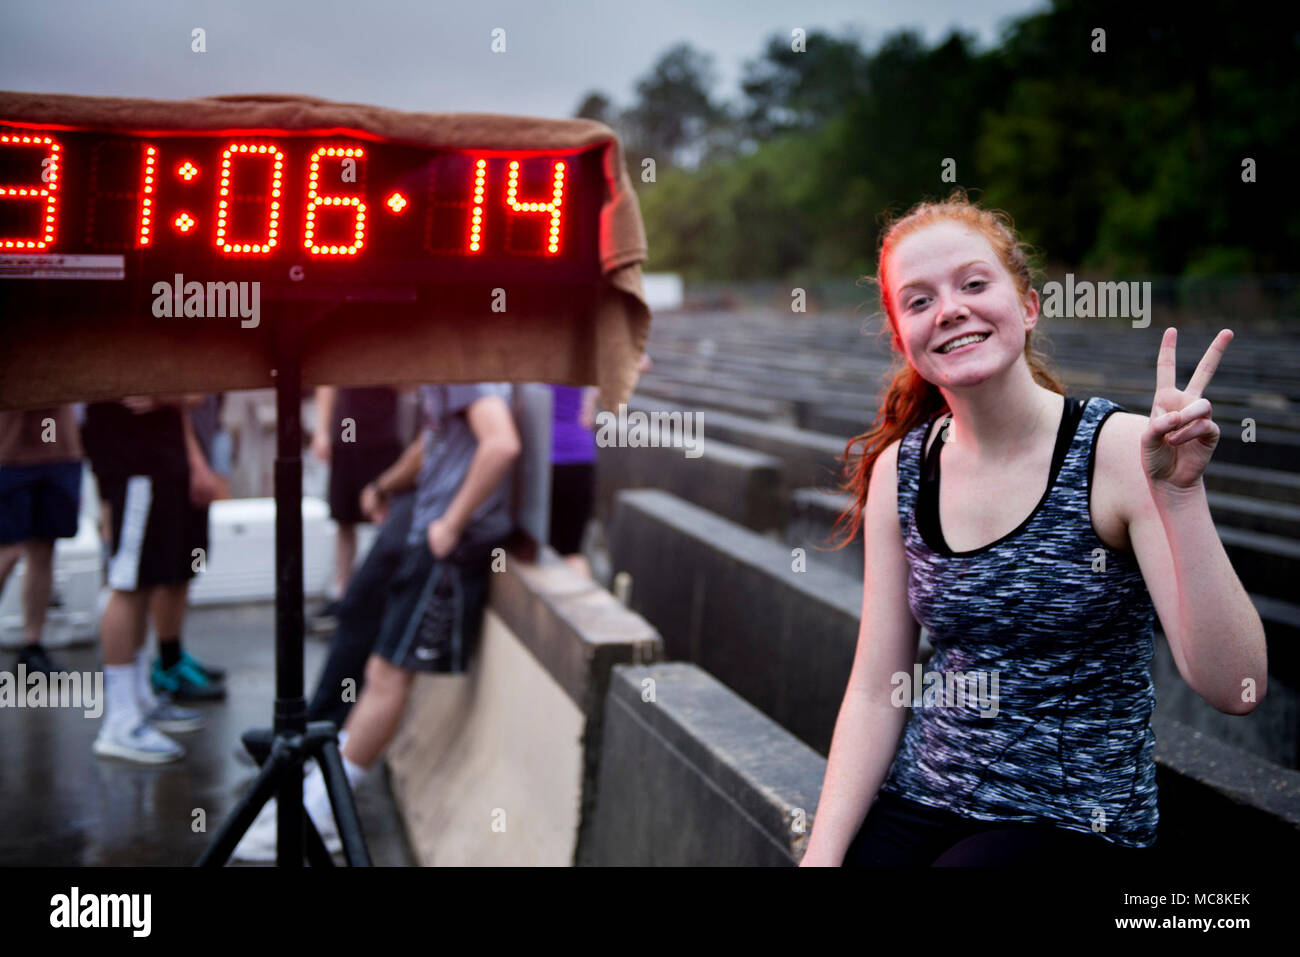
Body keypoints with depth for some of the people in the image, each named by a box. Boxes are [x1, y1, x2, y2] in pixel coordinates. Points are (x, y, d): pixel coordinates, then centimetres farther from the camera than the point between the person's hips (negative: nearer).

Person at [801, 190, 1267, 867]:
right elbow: (876, 691, 2)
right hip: (918, 805, 3)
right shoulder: (899, 470, 0)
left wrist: (1179, 494, -29)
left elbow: (1232, 689, -19)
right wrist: (822, 854, -8)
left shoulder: (1123, 451, -13)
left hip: (1074, 823, -3)